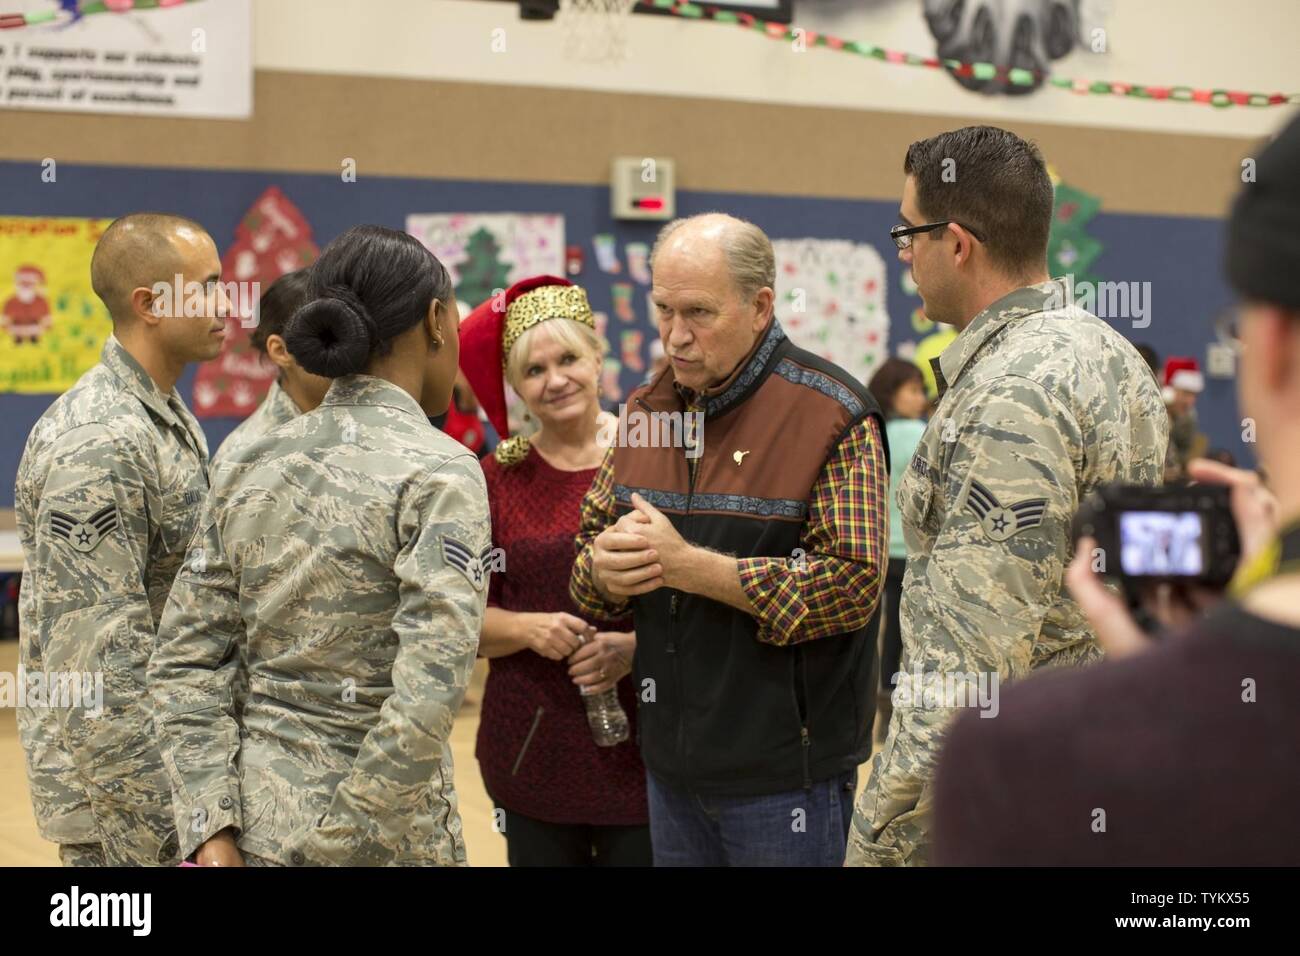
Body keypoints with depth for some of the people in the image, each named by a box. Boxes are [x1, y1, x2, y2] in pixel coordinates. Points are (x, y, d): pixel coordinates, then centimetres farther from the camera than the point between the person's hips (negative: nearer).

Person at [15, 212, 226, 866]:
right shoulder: (97, 443, -21)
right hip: (117, 784, -9)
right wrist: (162, 829, -22)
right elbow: (95, 659, -24)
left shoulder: (168, 417, 9)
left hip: (172, 753, 9)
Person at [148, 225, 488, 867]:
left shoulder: (247, 469, 4)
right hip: (368, 836, -5)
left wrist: (212, 827, -1)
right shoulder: (440, 472, -14)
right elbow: (429, 690, -23)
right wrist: (349, 831, -15)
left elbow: (184, 663, 2)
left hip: (253, 818, 5)